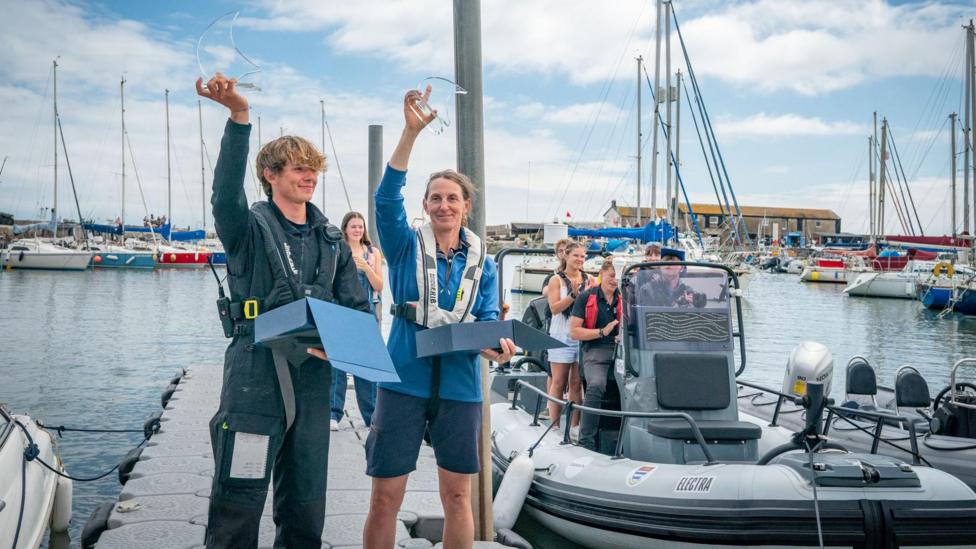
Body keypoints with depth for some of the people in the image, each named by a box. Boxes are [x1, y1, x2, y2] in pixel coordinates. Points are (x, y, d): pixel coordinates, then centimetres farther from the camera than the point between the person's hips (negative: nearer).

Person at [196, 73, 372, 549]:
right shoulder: (250, 228, -1)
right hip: (255, 378, -5)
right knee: (238, 502, -4)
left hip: (313, 379, 5)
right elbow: (226, 195, -23)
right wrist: (238, 117, -35)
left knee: (305, 504, 13)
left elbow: (359, 307, 11)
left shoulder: (332, 241, 13)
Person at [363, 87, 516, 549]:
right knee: (385, 498, 1)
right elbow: (387, 197, -15)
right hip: (404, 383, -2)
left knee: (457, 496, 12)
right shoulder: (406, 246, 1)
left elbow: (488, 318, 6)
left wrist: (496, 346, -18)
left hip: (460, 387, 3)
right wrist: (411, 132, -25)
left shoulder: (482, 262, 9)